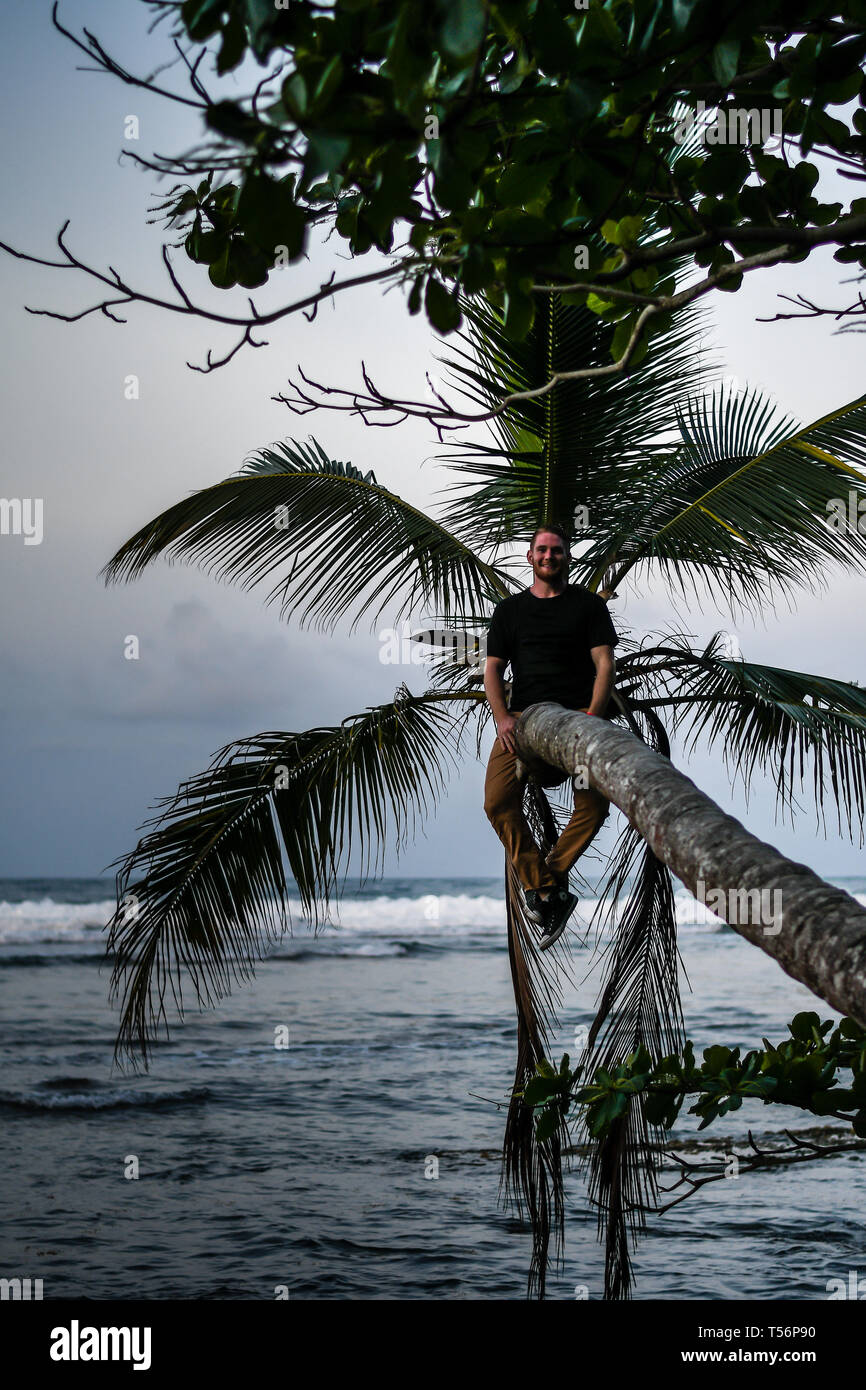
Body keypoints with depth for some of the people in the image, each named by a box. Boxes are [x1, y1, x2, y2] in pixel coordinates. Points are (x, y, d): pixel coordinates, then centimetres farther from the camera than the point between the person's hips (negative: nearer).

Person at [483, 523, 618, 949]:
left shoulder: (588, 604, 11)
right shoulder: (509, 609, 18)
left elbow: (605, 663, 2)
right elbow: (493, 668, 12)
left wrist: (592, 715, -13)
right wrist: (502, 716, -6)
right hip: (523, 715, 2)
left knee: (594, 805, -18)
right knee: (498, 801, -16)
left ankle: (545, 879, -1)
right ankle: (550, 893, -11)